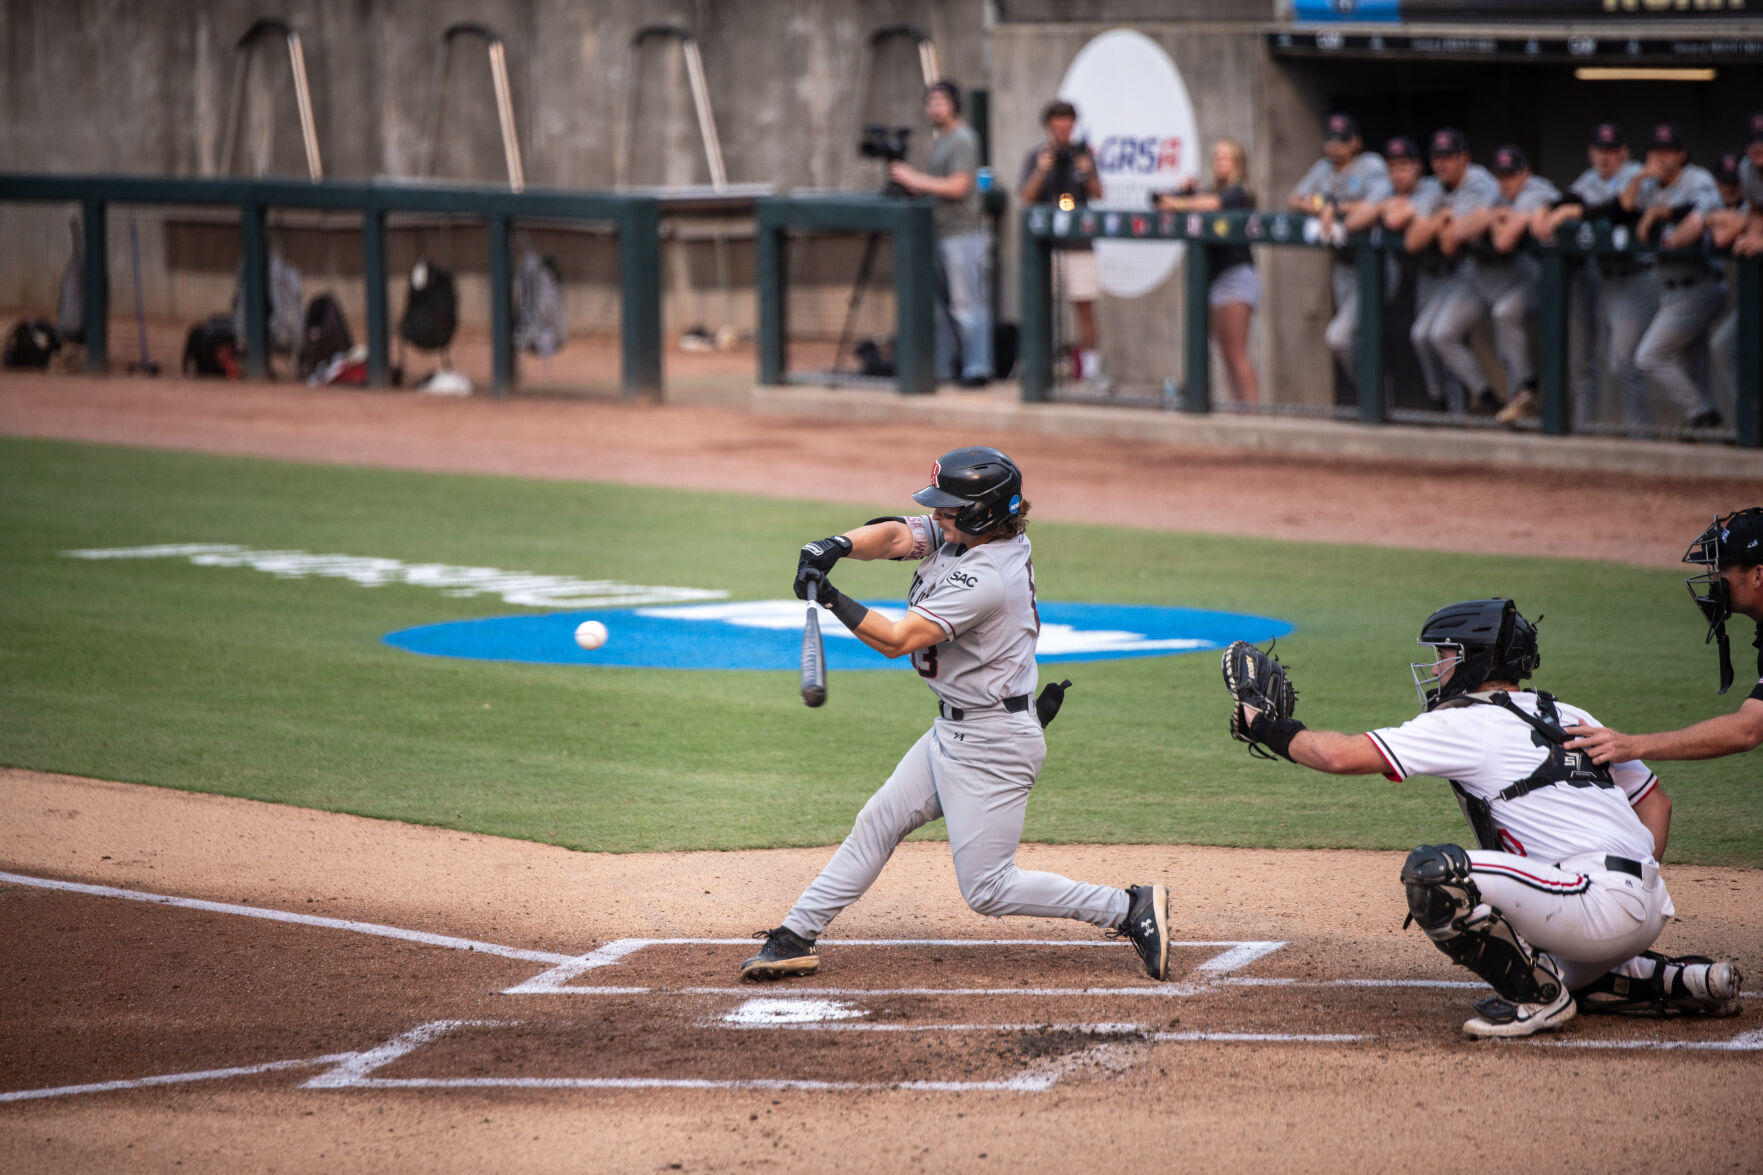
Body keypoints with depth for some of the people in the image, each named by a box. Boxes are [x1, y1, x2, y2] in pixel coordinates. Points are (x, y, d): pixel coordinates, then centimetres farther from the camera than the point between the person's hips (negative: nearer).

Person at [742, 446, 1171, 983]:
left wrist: (830, 598, -22)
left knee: (987, 889, -5)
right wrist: (839, 546, -21)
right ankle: (796, 938, 18)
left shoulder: (984, 579, -27)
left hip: (991, 746, -10)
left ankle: (1132, 909, 0)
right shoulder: (963, 533, 0)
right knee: (876, 823, 11)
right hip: (953, 732, 10)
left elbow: (897, 639, -25)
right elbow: (894, 536, -2)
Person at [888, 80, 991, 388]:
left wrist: (915, 180, -14)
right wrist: (910, 178, 7)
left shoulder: (962, 140, -11)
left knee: (966, 303, -8)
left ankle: (978, 368, -6)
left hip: (962, 232, -10)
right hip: (939, 233, 10)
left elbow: (958, 187, -18)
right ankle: (941, 367, 17)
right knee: (937, 303, 12)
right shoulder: (941, 141, 18)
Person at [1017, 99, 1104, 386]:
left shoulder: (1082, 152, 10)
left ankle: (1090, 363, 6)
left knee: (1084, 304, 0)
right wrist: (1040, 172, -17)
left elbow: (1098, 195, 9)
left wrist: (1088, 174, -10)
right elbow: (1024, 199, -2)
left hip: (1079, 241, 2)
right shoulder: (1037, 155, 4)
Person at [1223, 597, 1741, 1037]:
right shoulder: (1570, 718, 21)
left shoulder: (1466, 723, -4)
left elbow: (1343, 755, -7)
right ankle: (1683, 983, 20)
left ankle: (1537, 995, -9)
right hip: (1647, 911, 10)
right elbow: (1655, 803, 24)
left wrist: (1266, 727, 8)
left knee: (1432, 872, -18)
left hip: (1600, 902, -10)